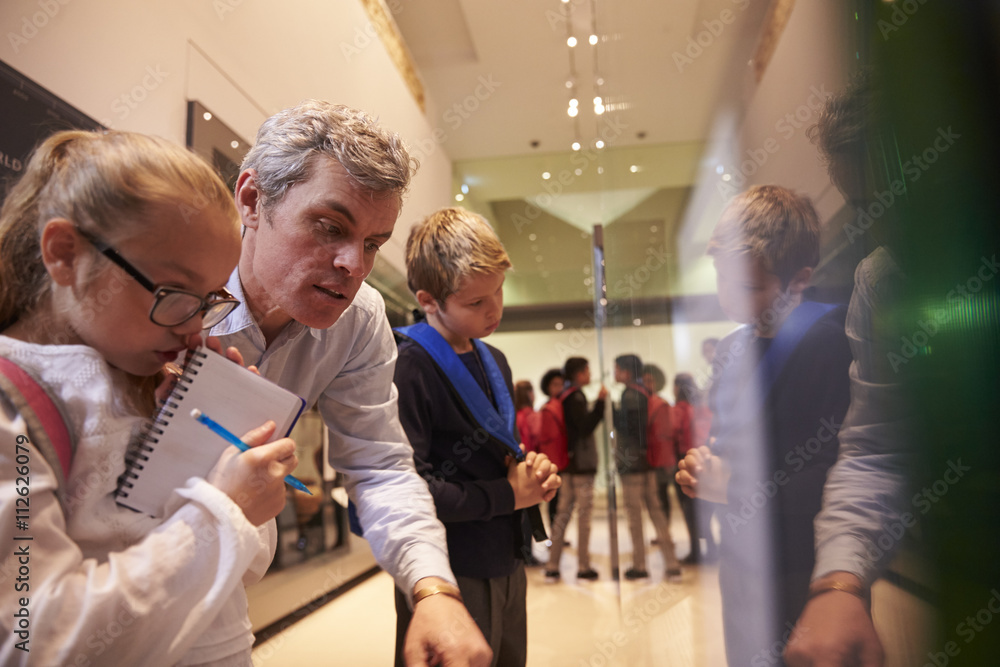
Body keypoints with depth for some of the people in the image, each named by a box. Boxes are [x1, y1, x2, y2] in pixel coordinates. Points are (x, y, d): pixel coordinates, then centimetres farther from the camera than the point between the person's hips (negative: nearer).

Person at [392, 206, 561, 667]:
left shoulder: (495, 362, 9)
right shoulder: (408, 367, -20)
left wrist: (532, 474, -3)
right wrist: (508, 495, -16)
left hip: (506, 567, 8)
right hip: (450, 577, -8)